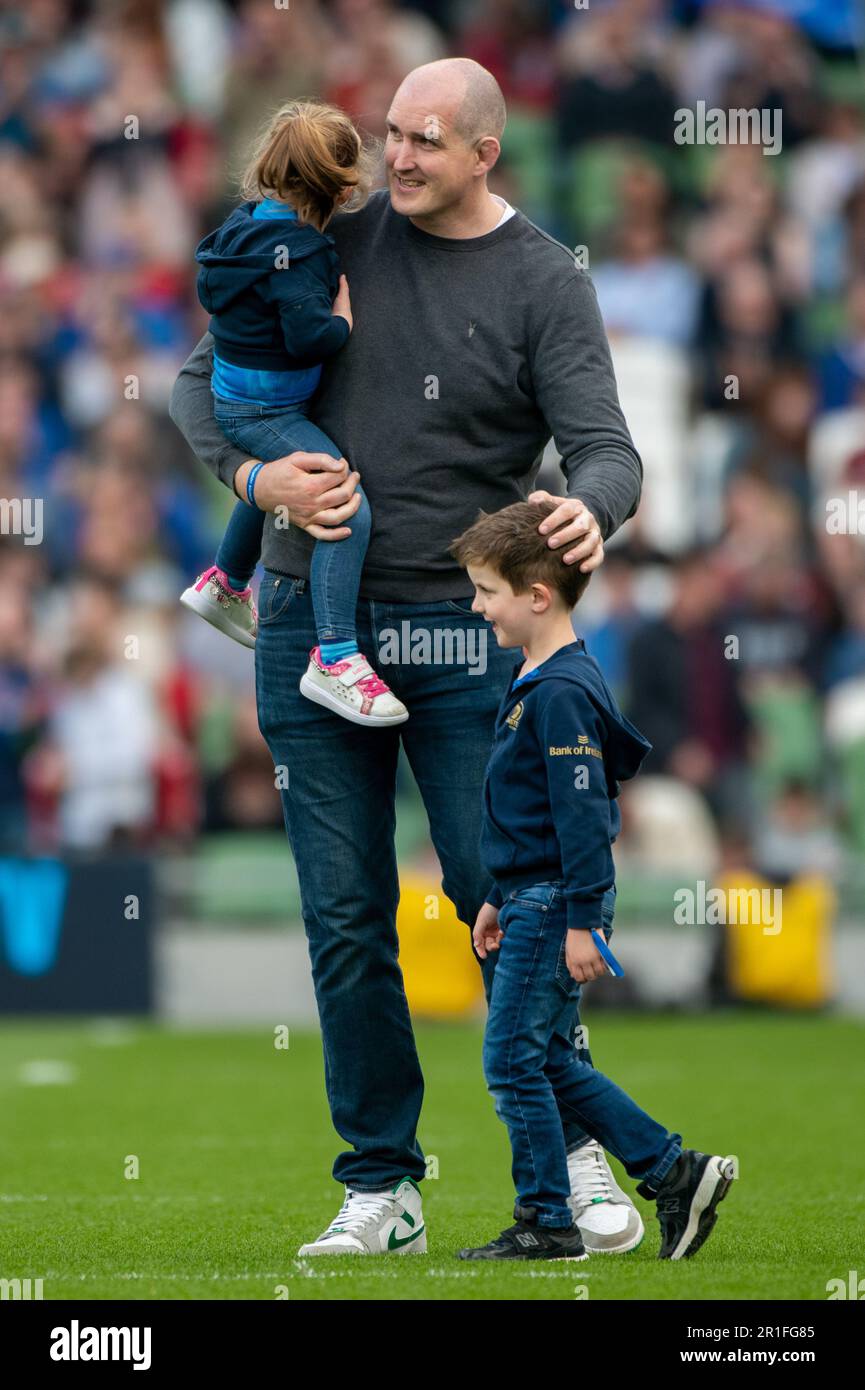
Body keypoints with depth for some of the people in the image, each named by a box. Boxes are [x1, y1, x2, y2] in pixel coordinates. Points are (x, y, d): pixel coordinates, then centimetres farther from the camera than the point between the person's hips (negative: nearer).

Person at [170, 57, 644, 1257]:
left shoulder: (545, 283, -2)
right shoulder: (333, 243, 6)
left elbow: (606, 448, -10)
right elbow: (203, 381, 12)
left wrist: (590, 510, -34)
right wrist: (256, 474, -8)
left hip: (459, 630, -3)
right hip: (311, 623, 3)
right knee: (345, 920, 3)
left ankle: (575, 1159, 8)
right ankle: (380, 1189, 10)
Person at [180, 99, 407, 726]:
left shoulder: (248, 221, 3)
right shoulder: (296, 248, -25)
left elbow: (211, 290, 19)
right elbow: (308, 337, -32)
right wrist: (344, 319, -12)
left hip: (235, 399, 10)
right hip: (267, 411, -10)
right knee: (349, 509, -20)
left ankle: (227, 585, 61)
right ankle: (335, 659, -25)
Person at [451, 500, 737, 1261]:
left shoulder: (562, 692, -18)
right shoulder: (535, 681, 14)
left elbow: (582, 810, -21)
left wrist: (583, 923, -21)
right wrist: (499, 899, 26)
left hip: (556, 904, -10)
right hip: (533, 899, 10)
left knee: (514, 1057, -4)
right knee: (542, 1059, 13)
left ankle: (547, 1222, 4)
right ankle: (676, 1171, 16)